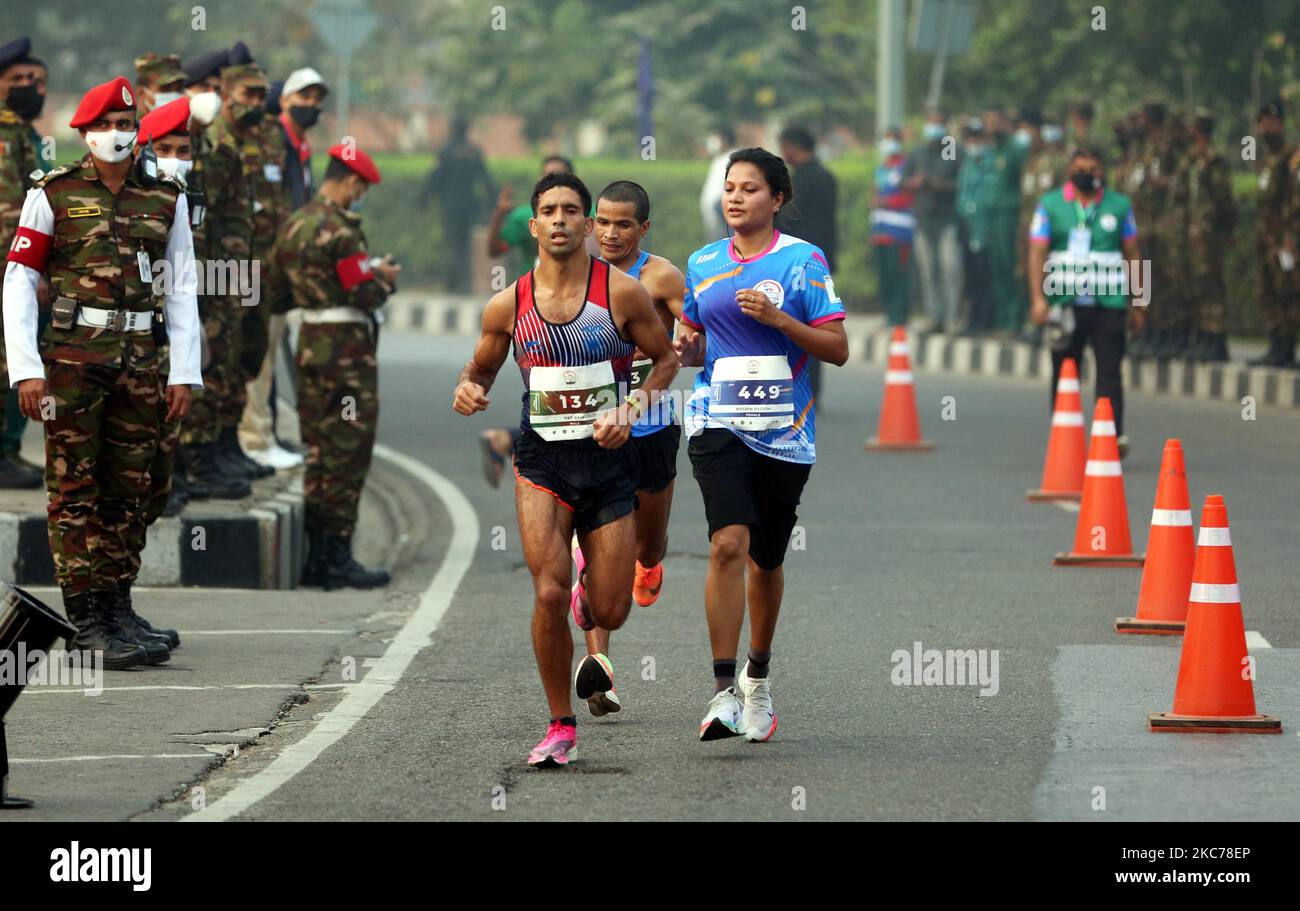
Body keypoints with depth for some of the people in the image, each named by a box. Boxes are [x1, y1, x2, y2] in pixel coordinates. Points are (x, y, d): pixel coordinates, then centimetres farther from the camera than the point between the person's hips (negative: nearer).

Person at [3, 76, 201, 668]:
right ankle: (86, 620, -2)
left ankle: (116, 608, 16)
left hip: (140, 361, 3)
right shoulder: (54, 194, 1)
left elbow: (182, 291, 11)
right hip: (72, 356, -3)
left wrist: (184, 373, 4)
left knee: (127, 489, 7)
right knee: (75, 490, -3)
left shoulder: (166, 200, 10)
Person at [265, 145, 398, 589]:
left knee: (319, 450, 13)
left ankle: (316, 555, 16)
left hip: (311, 346, 8)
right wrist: (384, 277, 2)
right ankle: (337, 557, -1)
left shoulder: (292, 226, 11)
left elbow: (275, 297, 15)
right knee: (347, 453, -2)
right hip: (347, 348, -8)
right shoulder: (340, 230, -16)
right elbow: (366, 296, -18)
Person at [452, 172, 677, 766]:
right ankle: (561, 727, -2)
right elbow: (481, 369, 15)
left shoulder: (622, 292, -5)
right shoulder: (508, 305, 0)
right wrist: (469, 389, -9)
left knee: (609, 612, 1)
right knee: (549, 594, -17)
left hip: (608, 457, 0)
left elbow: (667, 358, 6)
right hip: (542, 457, 0)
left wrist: (632, 409, -11)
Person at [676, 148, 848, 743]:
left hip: (784, 432, -1)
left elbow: (837, 350, -4)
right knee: (728, 543, -19)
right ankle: (723, 692, -22)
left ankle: (758, 674, 36)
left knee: (765, 559, 11)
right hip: (718, 424, 1)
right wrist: (687, 348, -2)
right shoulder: (703, 264, 10)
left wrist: (777, 318, -17)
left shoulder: (803, 260, -2)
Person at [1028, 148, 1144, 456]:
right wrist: (1038, 298, -9)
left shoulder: (1119, 206, 11)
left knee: (1109, 370, -10)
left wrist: (1138, 303, 12)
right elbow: (1037, 253, 2)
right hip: (1064, 303, 0)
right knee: (1064, 372, 6)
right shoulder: (1050, 205, 7)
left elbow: (1132, 255, 14)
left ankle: (1114, 433, -18)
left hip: (1108, 304, 0)